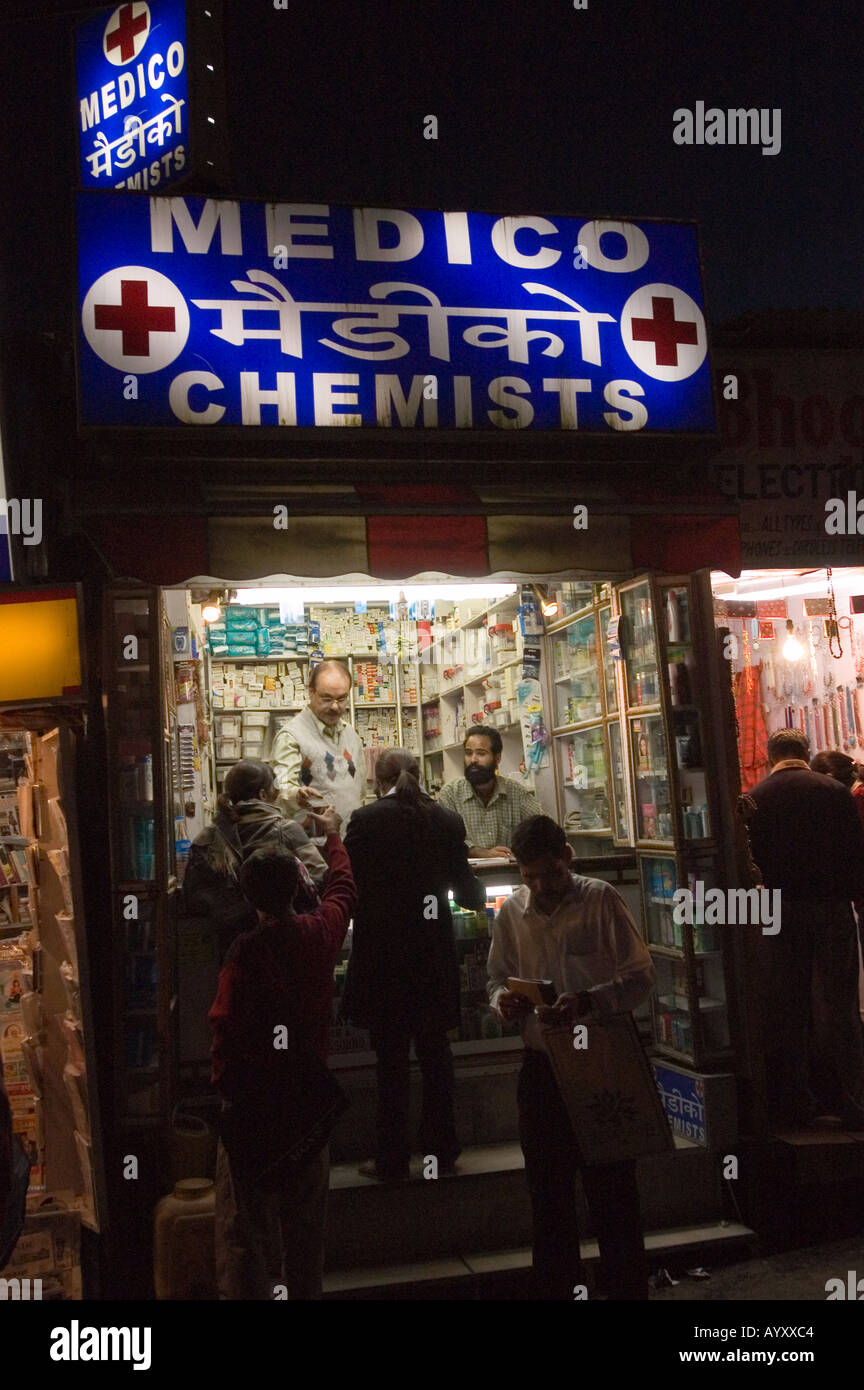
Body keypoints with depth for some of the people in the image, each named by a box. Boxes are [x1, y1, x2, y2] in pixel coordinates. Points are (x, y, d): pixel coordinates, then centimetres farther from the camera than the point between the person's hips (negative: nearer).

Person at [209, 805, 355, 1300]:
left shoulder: (247, 951, -21)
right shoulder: (322, 930, -8)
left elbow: (228, 1028, -21)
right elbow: (343, 887, 14)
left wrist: (227, 1088, -7)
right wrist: (333, 835, 30)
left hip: (255, 1098, -4)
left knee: (248, 1221, 8)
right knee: (306, 1217, 20)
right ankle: (305, 1290, 34)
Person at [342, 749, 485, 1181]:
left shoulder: (365, 820, -10)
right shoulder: (447, 821, -1)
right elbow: (466, 888, 7)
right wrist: (480, 898, 29)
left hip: (382, 955, -3)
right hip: (434, 958, 3)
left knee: (391, 1057, 6)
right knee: (435, 1051, 16)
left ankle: (392, 1160, 14)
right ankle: (441, 1150, 24)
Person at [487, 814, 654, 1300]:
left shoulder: (601, 899, -8)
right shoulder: (511, 913, 2)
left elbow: (642, 974, -10)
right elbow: (498, 977, 13)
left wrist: (588, 1002, -24)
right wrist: (502, 999, -10)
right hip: (542, 1065, 3)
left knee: (613, 1189, 7)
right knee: (548, 1191, 14)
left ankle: (629, 1286, 23)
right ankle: (556, 1286, 30)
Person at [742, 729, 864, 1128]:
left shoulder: (755, 798, -1)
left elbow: (753, 858, 1)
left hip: (781, 912, 1)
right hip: (832, 908, -1)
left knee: (786, 1009, 8)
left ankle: (794, 1103, 12)